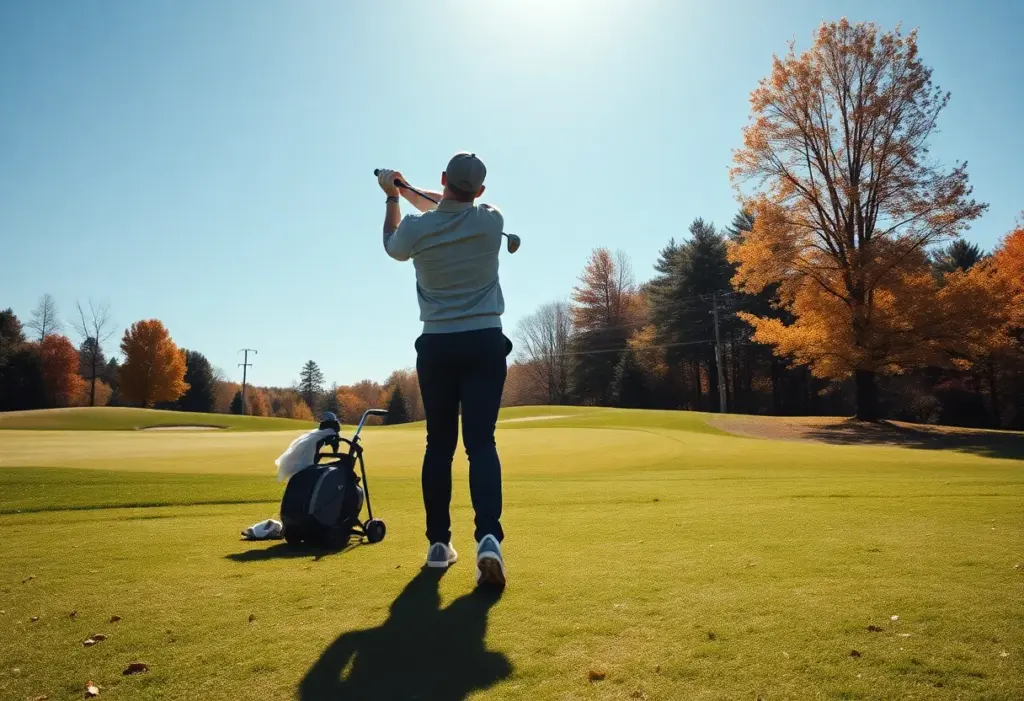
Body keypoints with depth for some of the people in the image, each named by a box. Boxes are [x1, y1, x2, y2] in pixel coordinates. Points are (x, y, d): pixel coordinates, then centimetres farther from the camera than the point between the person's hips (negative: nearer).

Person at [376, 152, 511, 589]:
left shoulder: (416, 229, -4)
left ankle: (439, 542, 12)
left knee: (439, 443, 9)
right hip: (485, 343, 0)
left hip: (437, 346, 1)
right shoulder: (491, 221, -2)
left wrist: (392, 196, 34)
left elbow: (392, 244, 22)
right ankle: (488, 537, -22)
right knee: (481, 442, -5)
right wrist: (408, 191, 28)